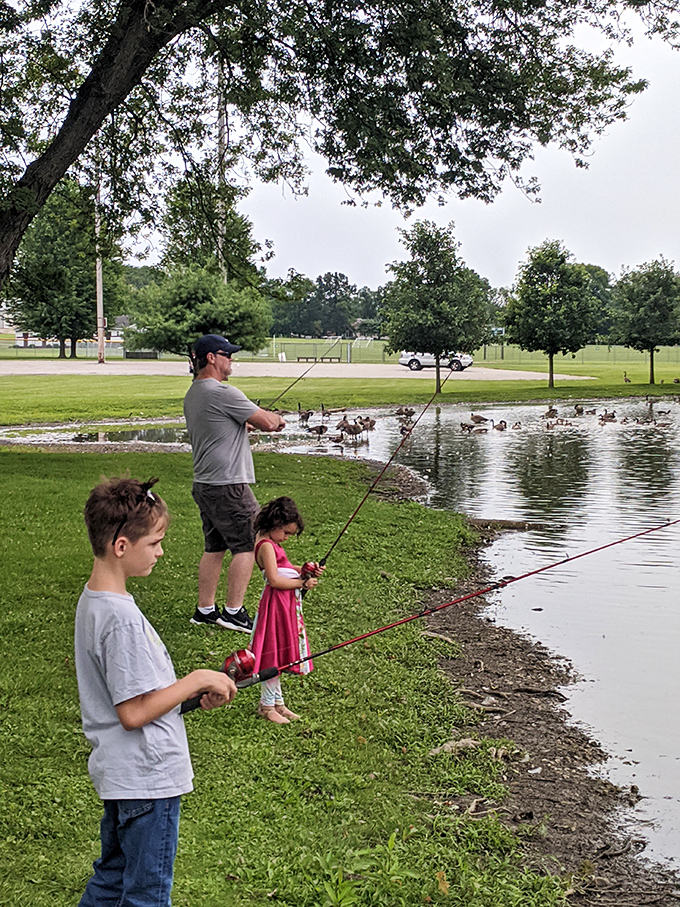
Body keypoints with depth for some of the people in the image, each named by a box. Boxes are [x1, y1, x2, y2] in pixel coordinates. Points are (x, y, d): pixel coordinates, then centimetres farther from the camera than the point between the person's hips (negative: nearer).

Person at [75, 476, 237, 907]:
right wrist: (196, 680, -15)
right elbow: (134, 713, -25)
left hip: (119, 772, 10)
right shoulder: (122, 618, -26)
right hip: (148, 780, -10)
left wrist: (193, 693, 5)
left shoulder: (93, 598, 5)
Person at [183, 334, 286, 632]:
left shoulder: (192, 395, 13)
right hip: (227, 485, -9)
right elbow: (268, 423, -13)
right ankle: (233, 611, 1)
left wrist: (252, 420, 14)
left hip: (203, 484, 9)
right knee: (246, 546, -1)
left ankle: (205, 610, 19)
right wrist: (277, 418, 8)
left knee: (214, 548, 15)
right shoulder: (222, 393, -17)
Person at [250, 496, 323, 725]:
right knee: (273, 655, -1)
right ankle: (267, 705, 9)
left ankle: (277, 701, 25)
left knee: (280, 654, 16)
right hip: (276, 603, -10)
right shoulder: (266, 546, -17)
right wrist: (303, 583, -16)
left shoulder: (272, 544, 14)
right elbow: (274, 580, -23)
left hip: (287, 603, 10)